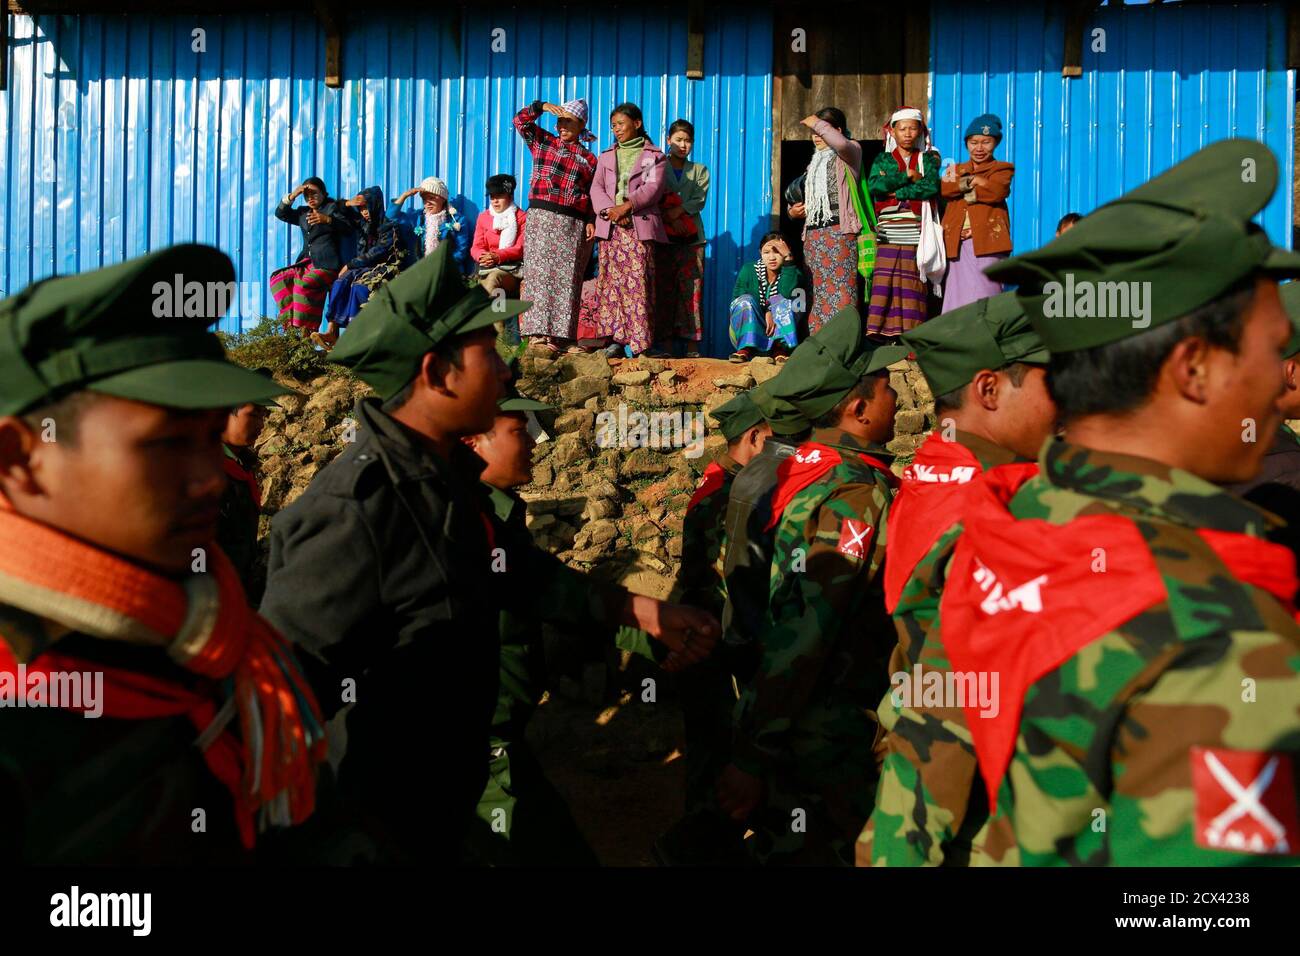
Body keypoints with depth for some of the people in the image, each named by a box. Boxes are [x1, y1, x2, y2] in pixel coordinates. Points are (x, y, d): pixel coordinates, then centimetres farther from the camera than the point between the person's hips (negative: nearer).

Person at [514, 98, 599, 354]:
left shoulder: (589, 159, 14)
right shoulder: (543, 142, 14)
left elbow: (591, 196, 12)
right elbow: (520, 121, 6)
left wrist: (590, 222, -1)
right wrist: (542, 106, -6)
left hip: (573, 225, 1)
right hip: (542, 218, -1)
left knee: (567, 280, -2)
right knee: (541, 275, -8)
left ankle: (560, 335, -1)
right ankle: (539, 332, -10)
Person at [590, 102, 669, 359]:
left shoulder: (654, 156, 11)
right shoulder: (606, 157, 21)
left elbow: (653, 188, -4)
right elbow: (596, 187, 8)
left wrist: (626, 206, -16)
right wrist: (609, 210, -12)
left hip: (640, 225, -4)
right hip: (610, 227, 4)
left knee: (638, 282, -10)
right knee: (610, 281, -2)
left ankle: (637, 342, -10)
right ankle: (615, 338, 0)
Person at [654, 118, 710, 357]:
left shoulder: (699, 170, 16)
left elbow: (700, 200, 2)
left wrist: (677, 210, -14)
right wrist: (671, 219, -13)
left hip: (692, 236, 1)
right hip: (663, 236, -1)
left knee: (691, 288, -5)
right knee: (663, 288, -3)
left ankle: (691, 342, -6)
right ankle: (665, 341, -2)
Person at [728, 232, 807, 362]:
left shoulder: (793, 274, -6)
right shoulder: (749, 270, -4)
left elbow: (787, 293, -29)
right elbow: (737, 302, -13)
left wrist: (787, 259, -30)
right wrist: (765, 313, -25)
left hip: (779, 332, 0)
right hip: (748, 332, 1)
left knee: (783, 300, -24)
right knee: (746, 300, -24)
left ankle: (781, 349, -28)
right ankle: (746, 349, -27)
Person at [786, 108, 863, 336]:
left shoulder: (848, 154, 3)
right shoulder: (815, 161, 25)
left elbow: (840, 142, -23)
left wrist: (818, 124, -8)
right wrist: (794, 211, 10)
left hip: (838, 232, -8)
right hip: (812, 234, 8)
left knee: (839, 292, -15)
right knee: (819, 295, 5)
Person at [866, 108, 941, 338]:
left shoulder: (927, 159, 13)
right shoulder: (883, 160, 14)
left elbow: (932, 187, -6)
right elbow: (874, 185, -6)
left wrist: (896, 192, -7)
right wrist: (907, 175, -4)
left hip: (915, 232, 0)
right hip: (887, 234, 0)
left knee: (912, 283, -3)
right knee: (883, 282, -7)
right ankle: (876, 330, -6)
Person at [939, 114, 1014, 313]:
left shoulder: (1002, 169, 12)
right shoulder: (955, 169, 23)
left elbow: (996, 191, -10)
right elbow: (944, 189, 2)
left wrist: (958, 185, -1)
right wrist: (971, 181, -8)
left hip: (988, 239, -3)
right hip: (958, 242, 3)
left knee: (984, 300, -11)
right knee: (957, 299, -1)